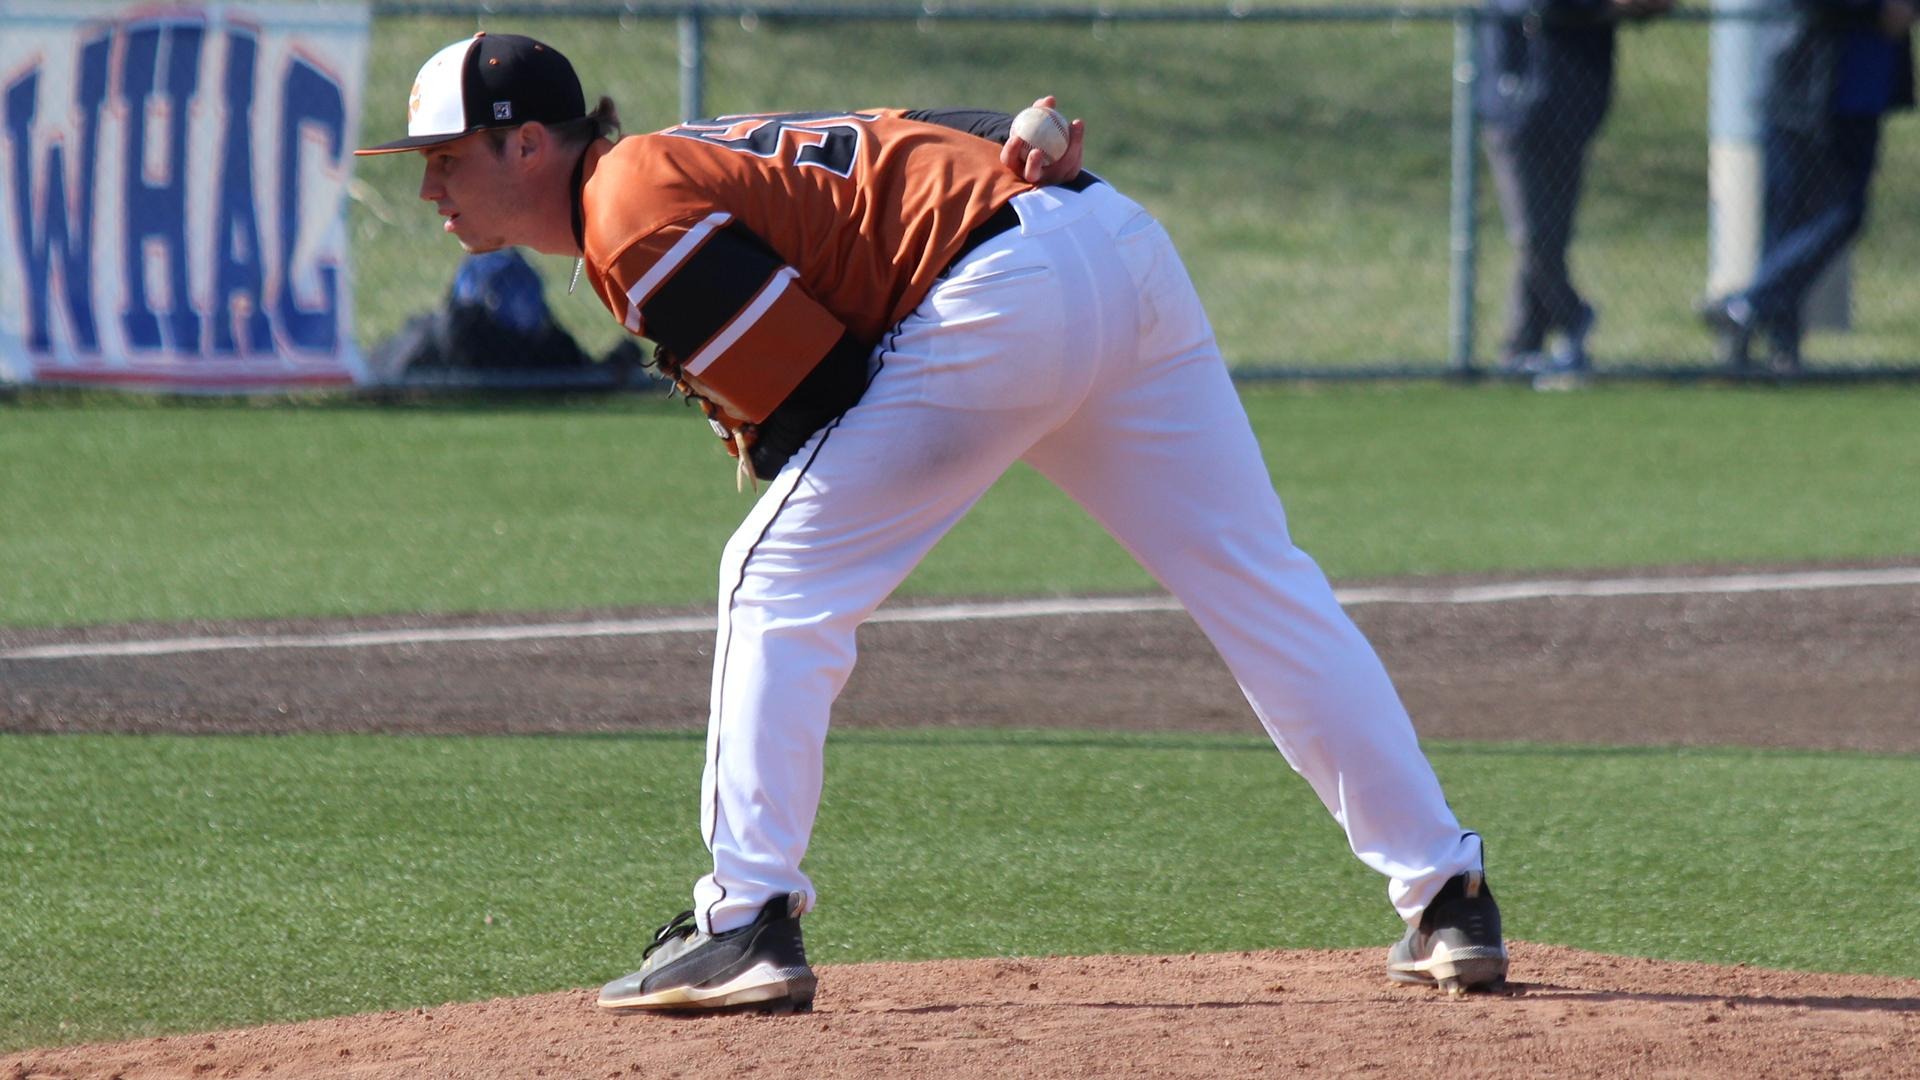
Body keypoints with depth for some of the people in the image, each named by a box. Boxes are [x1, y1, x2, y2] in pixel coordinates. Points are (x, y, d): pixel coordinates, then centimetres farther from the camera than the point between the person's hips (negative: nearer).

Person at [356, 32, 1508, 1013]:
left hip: (1007, 294, -10)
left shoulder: (634, 209, -5)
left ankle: (748, 921, -7)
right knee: (1261, 585, 12)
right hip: (1127, 244, 10)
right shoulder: (669, 161, 23)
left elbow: (810, 390, -11)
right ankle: (1448, 898, 14)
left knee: (781, 582, -1)